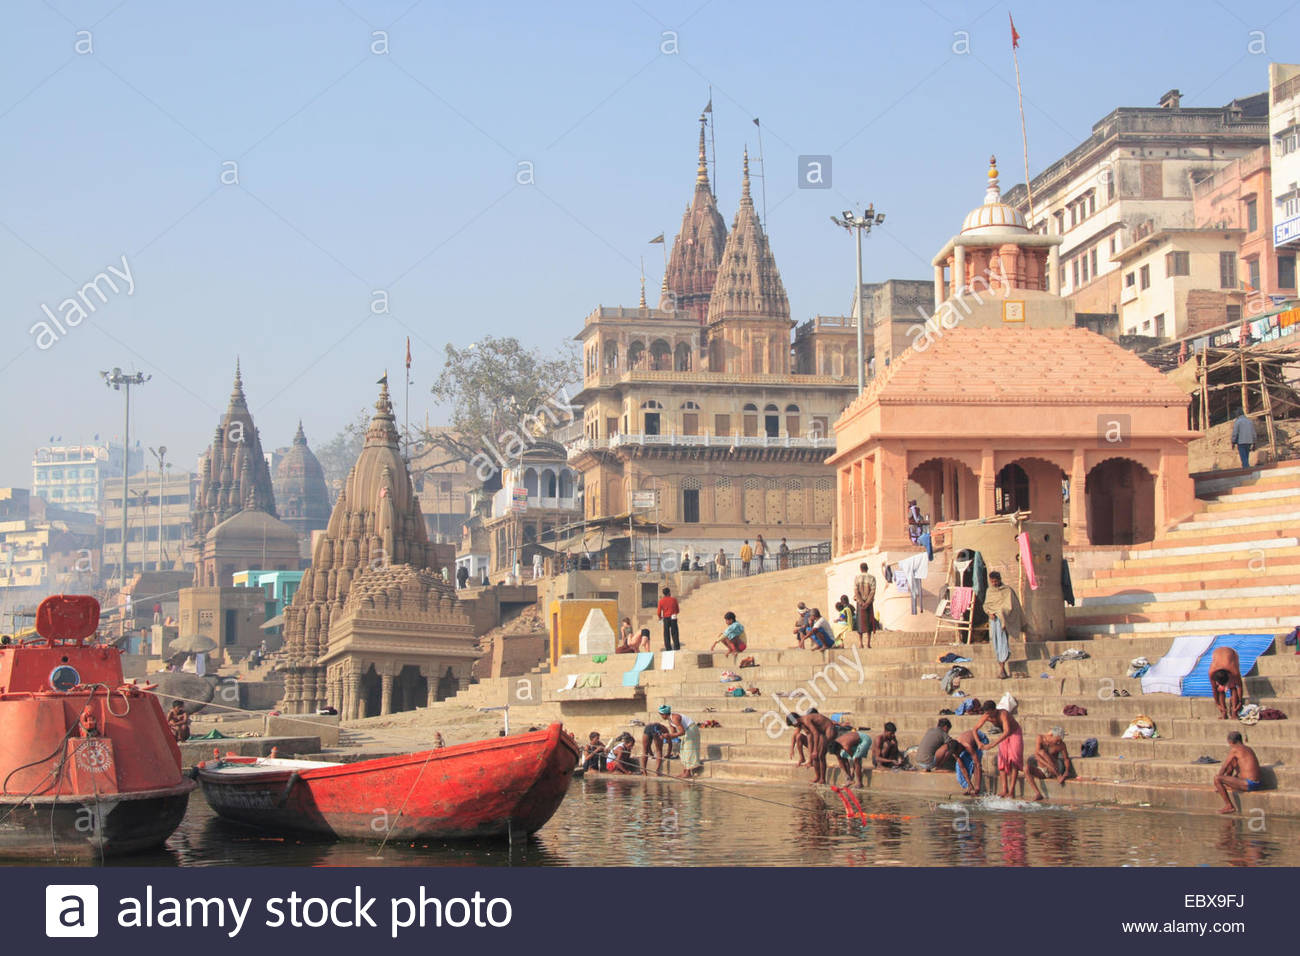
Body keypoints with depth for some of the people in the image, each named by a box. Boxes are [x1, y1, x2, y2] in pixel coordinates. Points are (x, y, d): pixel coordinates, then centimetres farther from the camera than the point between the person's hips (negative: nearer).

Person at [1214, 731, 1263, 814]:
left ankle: (1229, 806, -7)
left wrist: (1216, 783, 9)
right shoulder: (1248, 749, 18)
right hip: (1256, 784, 9)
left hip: (1248, 784, -9)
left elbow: (1224, 768, -3)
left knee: (1216, 777, -14)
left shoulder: (1234, 749, -7)